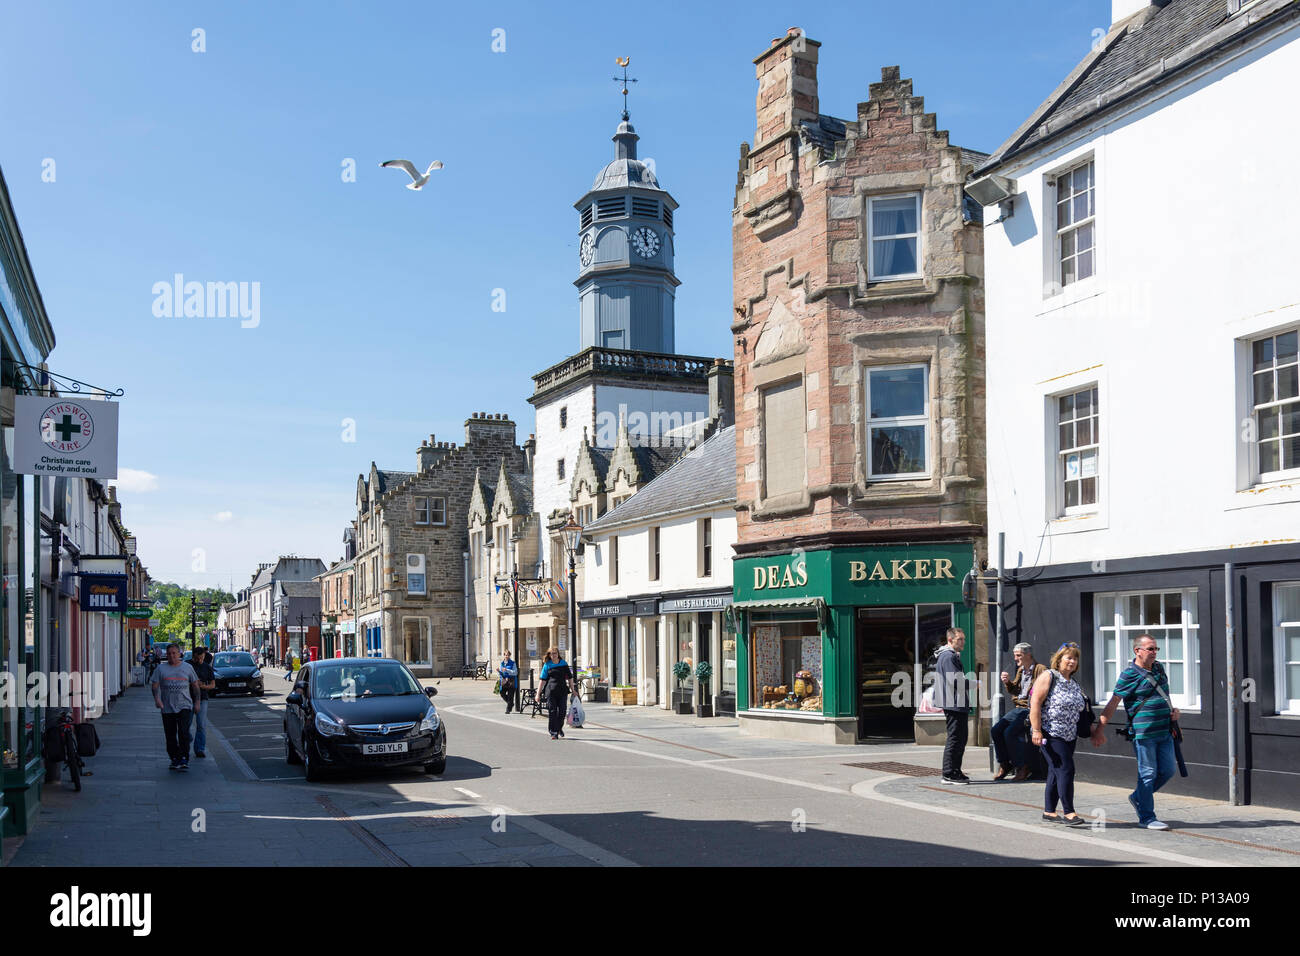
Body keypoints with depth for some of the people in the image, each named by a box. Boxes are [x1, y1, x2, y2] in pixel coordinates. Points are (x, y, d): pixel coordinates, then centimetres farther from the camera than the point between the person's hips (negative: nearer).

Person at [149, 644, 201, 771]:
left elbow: (195, 685, 12)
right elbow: (155, 685, 1)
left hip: (184, 706, -2)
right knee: (170, 736, 5)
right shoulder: (161, 668, 7)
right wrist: (157, 698, -17)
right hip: (167, 708, 2)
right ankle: (175, 760, 18)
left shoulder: (187, 667, 8)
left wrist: (197, 702, 6)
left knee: (184, 732, -16)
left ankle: (184, 759, -16)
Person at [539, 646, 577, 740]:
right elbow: (543, 680, 2)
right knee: (552, 711, -3)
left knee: (562, 710, 1)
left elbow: (570, 677, 16)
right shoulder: (547, 665, 4)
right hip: (551, 691, -2)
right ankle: (554, 732, 3)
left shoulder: (563, 664, 9)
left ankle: (560, 728, 27)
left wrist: (573, 689, 14)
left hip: (563, 691, 2)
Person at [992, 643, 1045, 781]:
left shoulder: (1041, 670, -8)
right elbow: (1013, 690, 26)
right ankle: (1004, 765, 6)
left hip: (1031, 709, -8)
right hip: (1018, 708, 8)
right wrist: (1007, 682, 5)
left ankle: (1022, 767, -10)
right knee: (996, 730, -7)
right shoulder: (1020, 670, 18)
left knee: (1009, 732, -24)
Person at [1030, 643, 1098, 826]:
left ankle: (1049, 812, 16)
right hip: (1051, 734, -8)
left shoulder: (1075, 684, 17)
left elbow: (1081, 711, 23)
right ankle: (1068, 813, -11)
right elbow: (1035, 703, -13)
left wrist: (1092, 733, 16)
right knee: (1065, 770, -13)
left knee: (1056, 772, 10)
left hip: (1070, 736, 8)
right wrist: (1037, 730, -19)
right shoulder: (1048, 676, -6)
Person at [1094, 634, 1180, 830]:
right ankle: (1146, 817, 7)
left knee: (1167, 771, 8)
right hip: (1143, 732, -7)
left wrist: (1173, 710, 9)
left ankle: (1138, 798, 28)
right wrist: (1100, 728, -11)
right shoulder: (1130, 674, -9)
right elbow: (1113, 702, -10)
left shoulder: (1159, 668, 14)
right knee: (1148, 773, -3)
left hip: (1165, 731, 7)